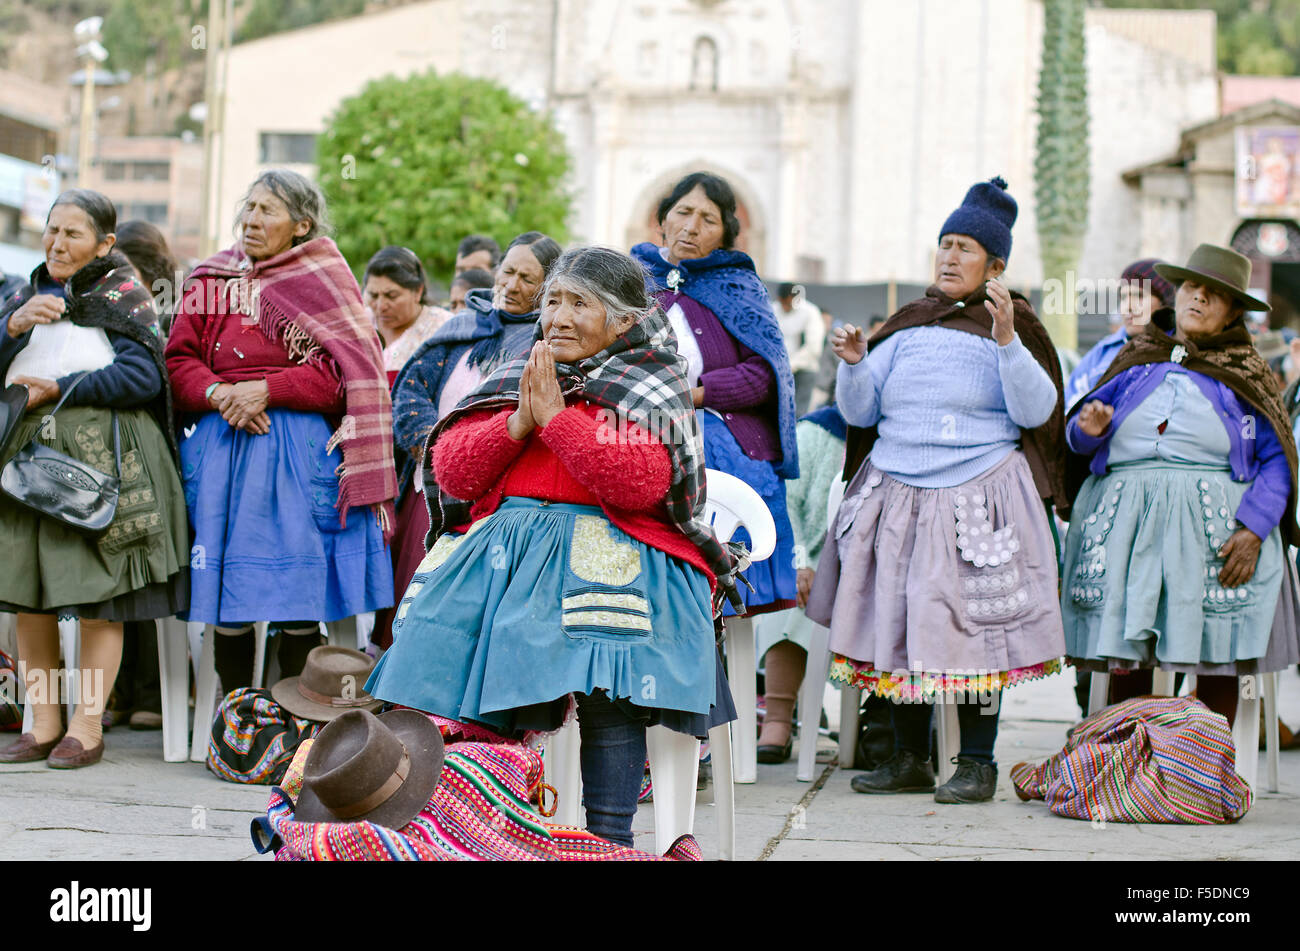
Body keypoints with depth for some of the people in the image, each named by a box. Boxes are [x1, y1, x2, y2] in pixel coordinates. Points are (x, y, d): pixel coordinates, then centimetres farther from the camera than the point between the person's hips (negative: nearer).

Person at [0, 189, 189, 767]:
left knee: (98, 600, -5)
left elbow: (141, 376, -11)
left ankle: (87, 727, 1)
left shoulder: (124, 297, 2)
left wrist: (58, 390, -12)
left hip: (101, 459, -5)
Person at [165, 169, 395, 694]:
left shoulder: (324, 283, 6)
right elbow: (179, 359, 8)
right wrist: (218, 394, -11)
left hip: (299, 448, -3)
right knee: (227, 584, 1)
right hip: (220, 445, 3)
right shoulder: (211, 283, 15)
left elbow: (342, 375, -4)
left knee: (299, 588, -5)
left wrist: (267, 390, -13)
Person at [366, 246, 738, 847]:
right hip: (505, 548, 5)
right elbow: (453, 475, 12)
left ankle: (609, 840, -26)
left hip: (611, 555, -4)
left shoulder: (650, 387, 6)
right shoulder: (515, 380, 21)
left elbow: (641, 485, -13)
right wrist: (518, 422, -3)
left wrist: (556, 415, -9)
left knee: (604, 688, -30)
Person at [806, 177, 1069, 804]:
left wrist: (1005, 341, -20)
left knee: (970, 627, -6)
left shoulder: (1014, 330, 3)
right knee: (899, 628, 3)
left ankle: (976, 763, 3)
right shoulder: (906, 330, 14)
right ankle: (909, 760, 12)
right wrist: (854, 365, -5)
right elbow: (859, 411, 14)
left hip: (978, 501, -4)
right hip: (894, 494, 4)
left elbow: (1036, 412, -10)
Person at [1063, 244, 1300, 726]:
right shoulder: (1137, 361, 19)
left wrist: (1252, 530, -13)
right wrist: (1089, 429, -7)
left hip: (1212, 527, -2)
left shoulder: (1244, 376, 12)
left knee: (1214, 659, -4)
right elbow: (1080, 437, 19)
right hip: (1124, 523, 2)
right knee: (1121, 656, -3)